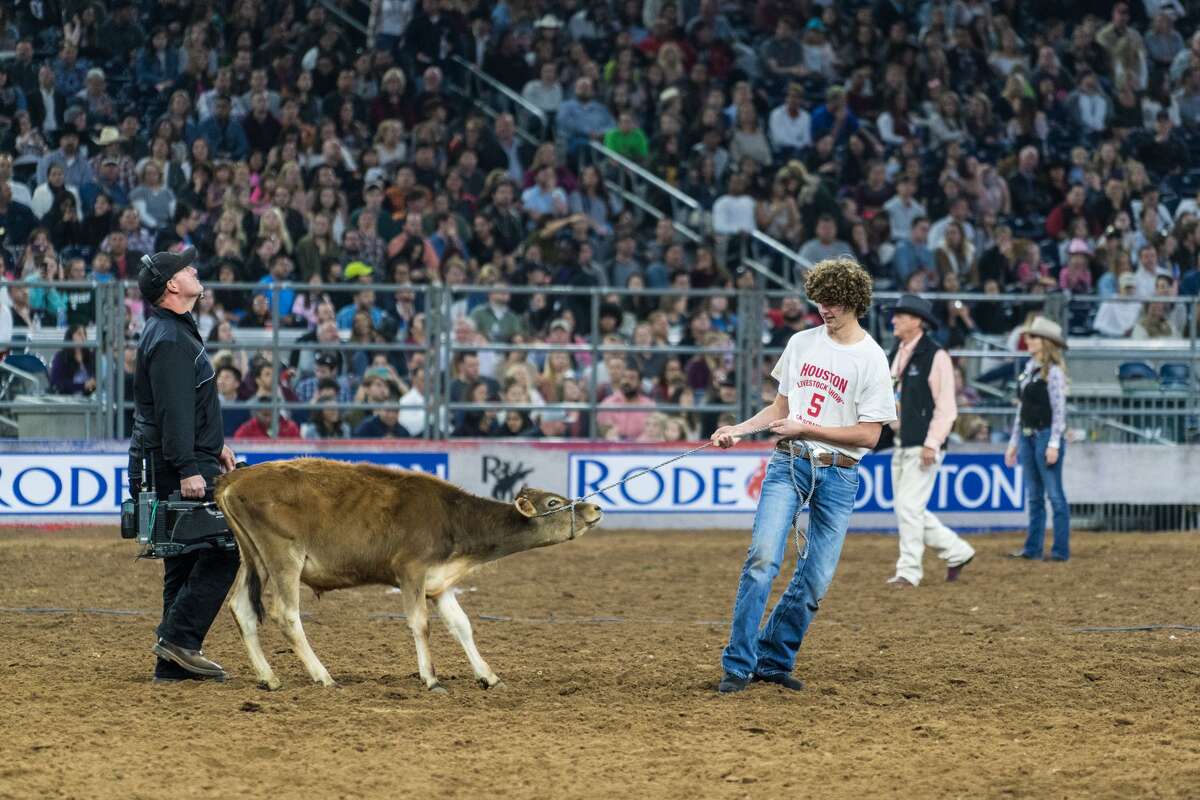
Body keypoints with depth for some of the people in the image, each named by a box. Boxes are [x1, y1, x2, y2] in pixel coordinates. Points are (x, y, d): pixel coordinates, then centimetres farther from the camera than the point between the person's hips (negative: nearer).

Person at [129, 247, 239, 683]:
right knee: (221, 553, -11)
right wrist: (188, 469, -26)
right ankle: (179, 638, -13)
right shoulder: (169, 340, -16)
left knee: (185, 561, 11)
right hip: (179, 466, -11)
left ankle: (174, 662, 11)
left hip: (187, 462, 11)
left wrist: (215, 445, 28)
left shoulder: (178, 330, 18)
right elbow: (173, 410, -23)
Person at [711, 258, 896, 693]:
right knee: (762, 559, -14)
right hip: (788, 464, 2)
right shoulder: (801, 343, 8)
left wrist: (805, 428, -15)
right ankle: (738, 665, -12)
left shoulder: (871, 359, -5)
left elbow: (868, 434, -10)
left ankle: (774, 661, 16)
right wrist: (739, 429, 2)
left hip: (837, 474, -2)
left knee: (815, 579, 1)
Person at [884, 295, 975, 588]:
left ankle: (909, 572, -5)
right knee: (908, 509, 12)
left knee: (909, 506, -11)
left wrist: (931, 443, -20)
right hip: (900, 445, 9)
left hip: (922, 446, -9)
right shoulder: (896, 354, 14)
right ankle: (957, 551, 24)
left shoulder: (935, 357, -12)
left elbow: (946, 407, -15)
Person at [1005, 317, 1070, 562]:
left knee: (1054, 494, -4)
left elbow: (1059, 410, -14)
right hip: (1027, 436, 8)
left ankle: (1061, 550, -1)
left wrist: (1054, 444, -18)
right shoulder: (1028, 369, 12)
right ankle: (1032, 548, 15)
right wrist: (1013, 442, 18)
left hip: (1046, 434, -8)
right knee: (1033, 496, 11)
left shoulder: (1053, 372, -11)